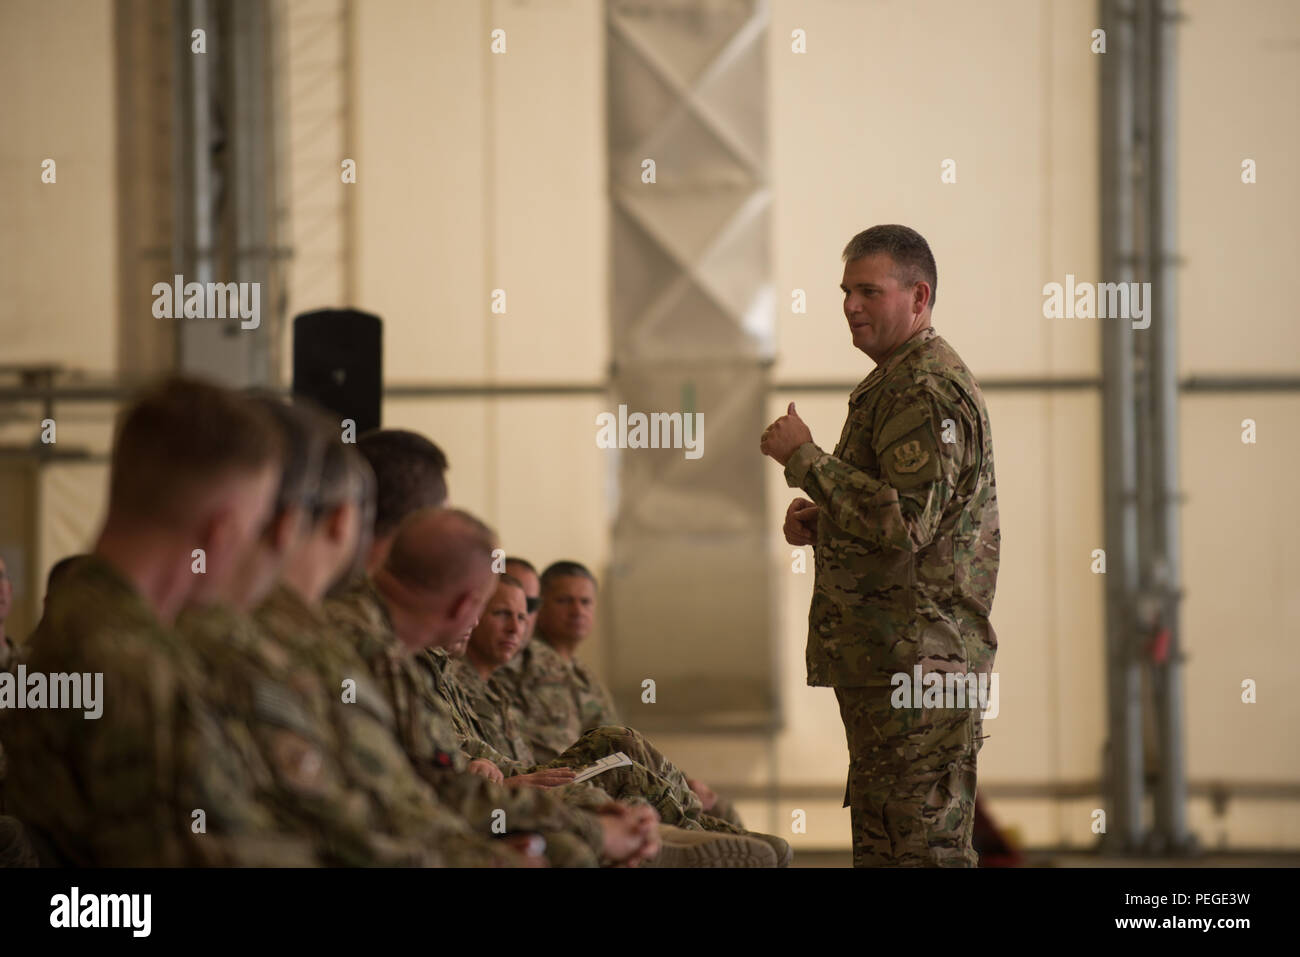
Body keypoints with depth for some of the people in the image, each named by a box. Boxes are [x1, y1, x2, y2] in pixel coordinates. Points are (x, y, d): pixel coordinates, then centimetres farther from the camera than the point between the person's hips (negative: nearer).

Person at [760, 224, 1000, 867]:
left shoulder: (929, 392, -14)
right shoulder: (893, 385, 21)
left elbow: (907, 519, -24)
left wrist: (805, 460, -17)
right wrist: (821, 523, 13)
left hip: (918, 659, -11)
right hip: (879, 662, 11)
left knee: (921, 843, -10)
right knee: (879, 843, 13)